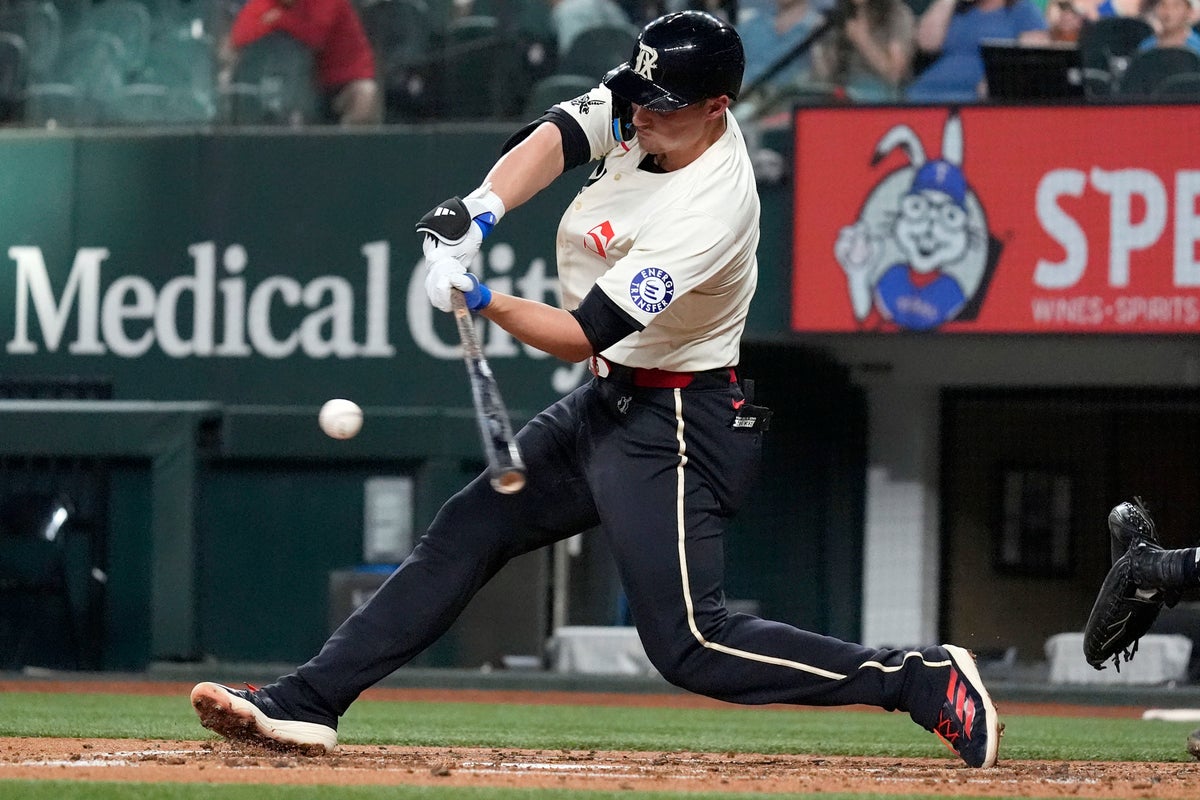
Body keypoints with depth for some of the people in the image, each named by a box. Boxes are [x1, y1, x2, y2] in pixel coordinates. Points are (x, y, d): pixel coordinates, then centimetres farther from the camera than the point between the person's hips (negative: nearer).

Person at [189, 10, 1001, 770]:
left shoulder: (709, 211, -28)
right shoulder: (640, 110, -5)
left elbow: (583, 334, -27)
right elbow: (554, 137, -16)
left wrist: (481, 299, -31)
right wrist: (480, 213, -31)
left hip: (674, 423, -9)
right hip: (608, 401, 9)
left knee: (690, 645, -13)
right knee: (462, 536, 5)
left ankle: (925, 679, -9)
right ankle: (306, 704, 7)